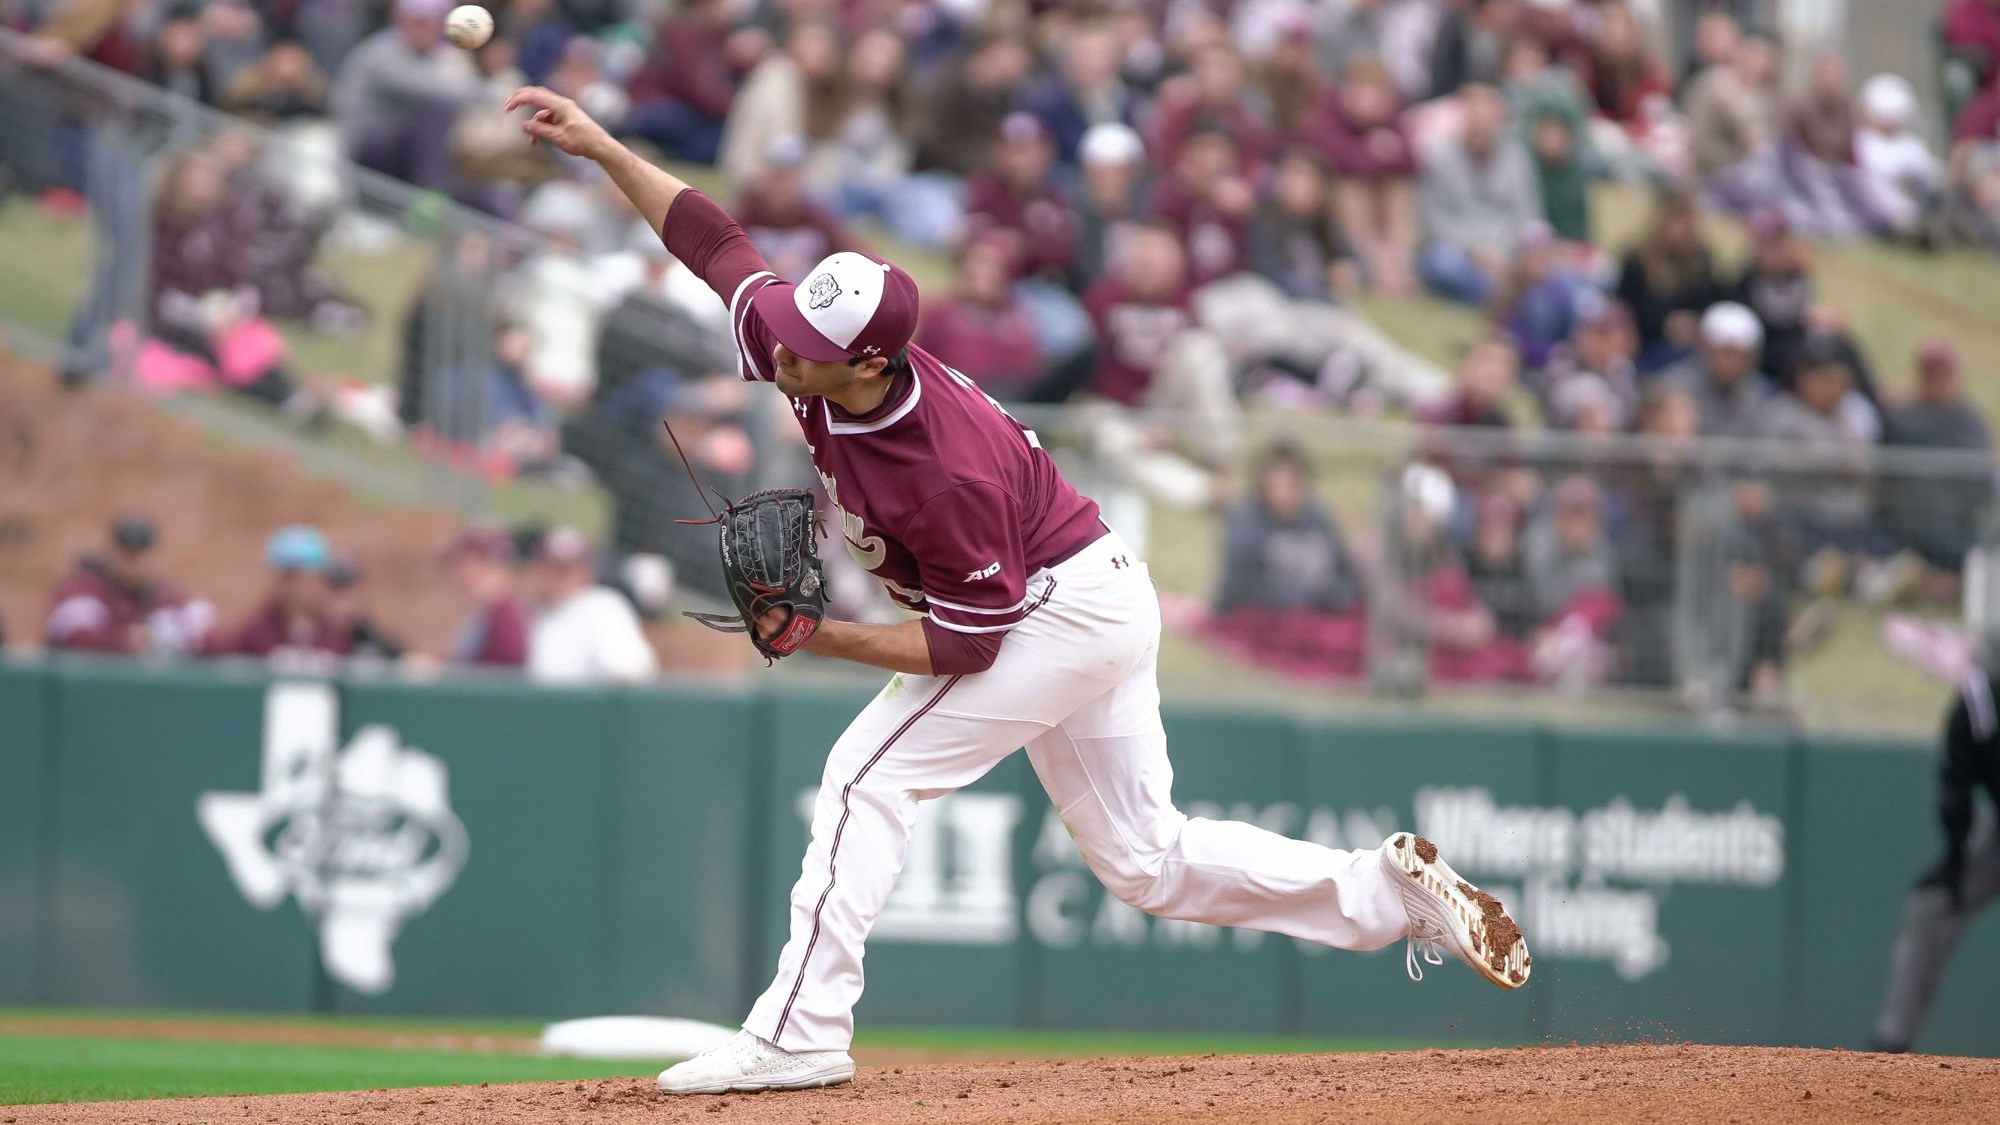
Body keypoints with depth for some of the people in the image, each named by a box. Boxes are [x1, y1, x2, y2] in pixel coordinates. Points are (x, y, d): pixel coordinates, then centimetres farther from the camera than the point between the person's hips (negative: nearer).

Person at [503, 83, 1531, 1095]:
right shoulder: (810, 346, -14)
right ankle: (1397, 892, 14)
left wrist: (826, 640, -30)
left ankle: (798, 1035, -15)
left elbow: (970, 643, -25)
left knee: (867, 778, -14)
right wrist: (600, 147, -8)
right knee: (1146, 861, 13)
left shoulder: (953, 471, -34)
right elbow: (716, 243, -1)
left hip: (1060, 612, -9)